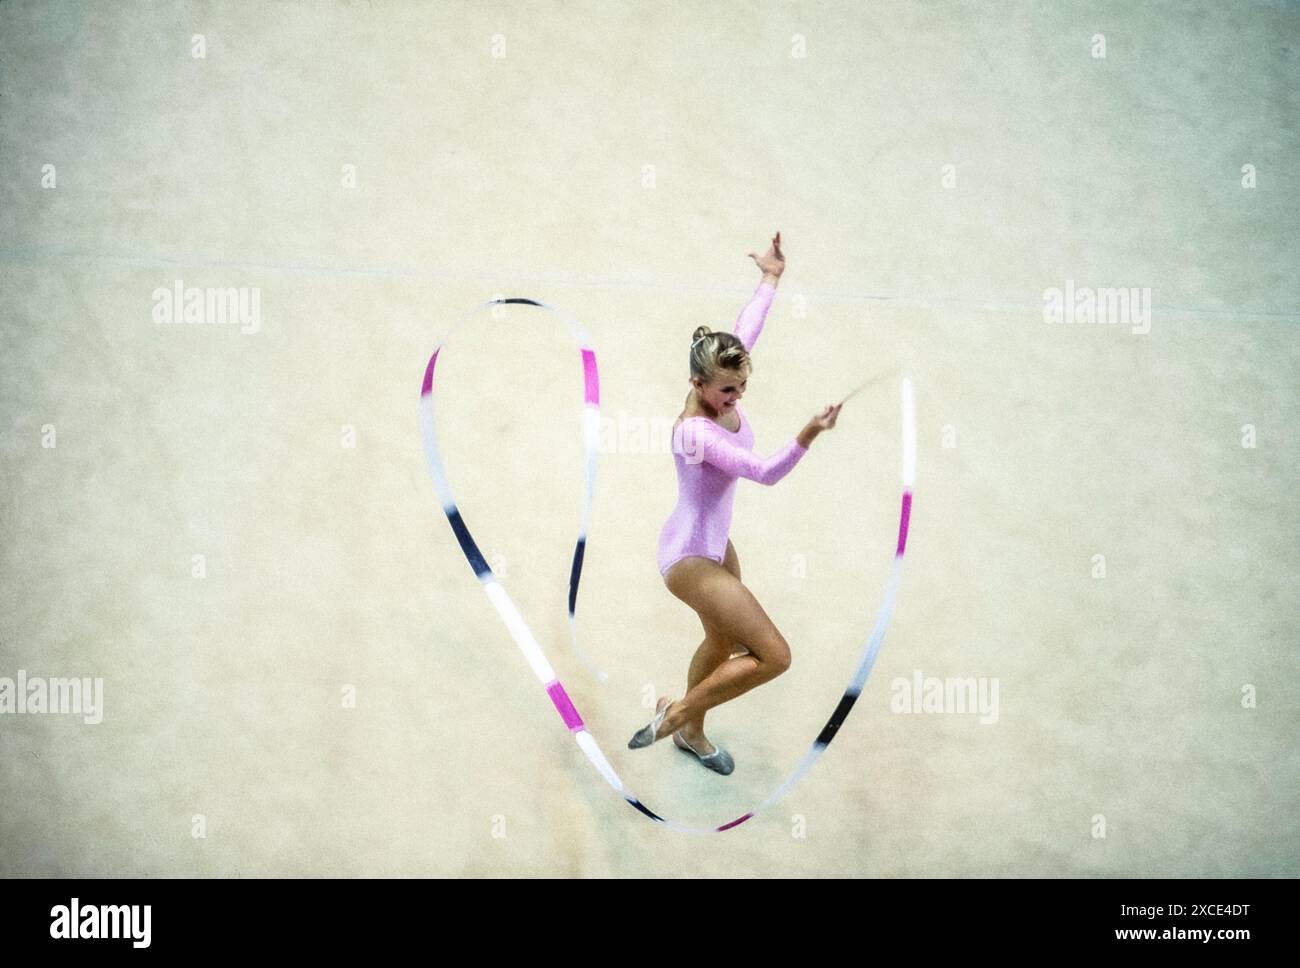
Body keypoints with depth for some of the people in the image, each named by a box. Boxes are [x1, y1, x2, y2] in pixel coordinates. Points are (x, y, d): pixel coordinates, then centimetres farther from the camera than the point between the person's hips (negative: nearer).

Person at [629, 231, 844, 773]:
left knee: (723, 643, 28)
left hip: (713, 546, 10)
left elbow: (745, 332, 6)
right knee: (774, 656, -14)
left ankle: (692, 734, 51)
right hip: (690, 559, -10)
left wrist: (772, 278, 18)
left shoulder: (719, 390, -11)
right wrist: (810, 434, -52)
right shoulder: (695, 433, -33)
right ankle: (676, 714, 0)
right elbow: (764, 472, -39)